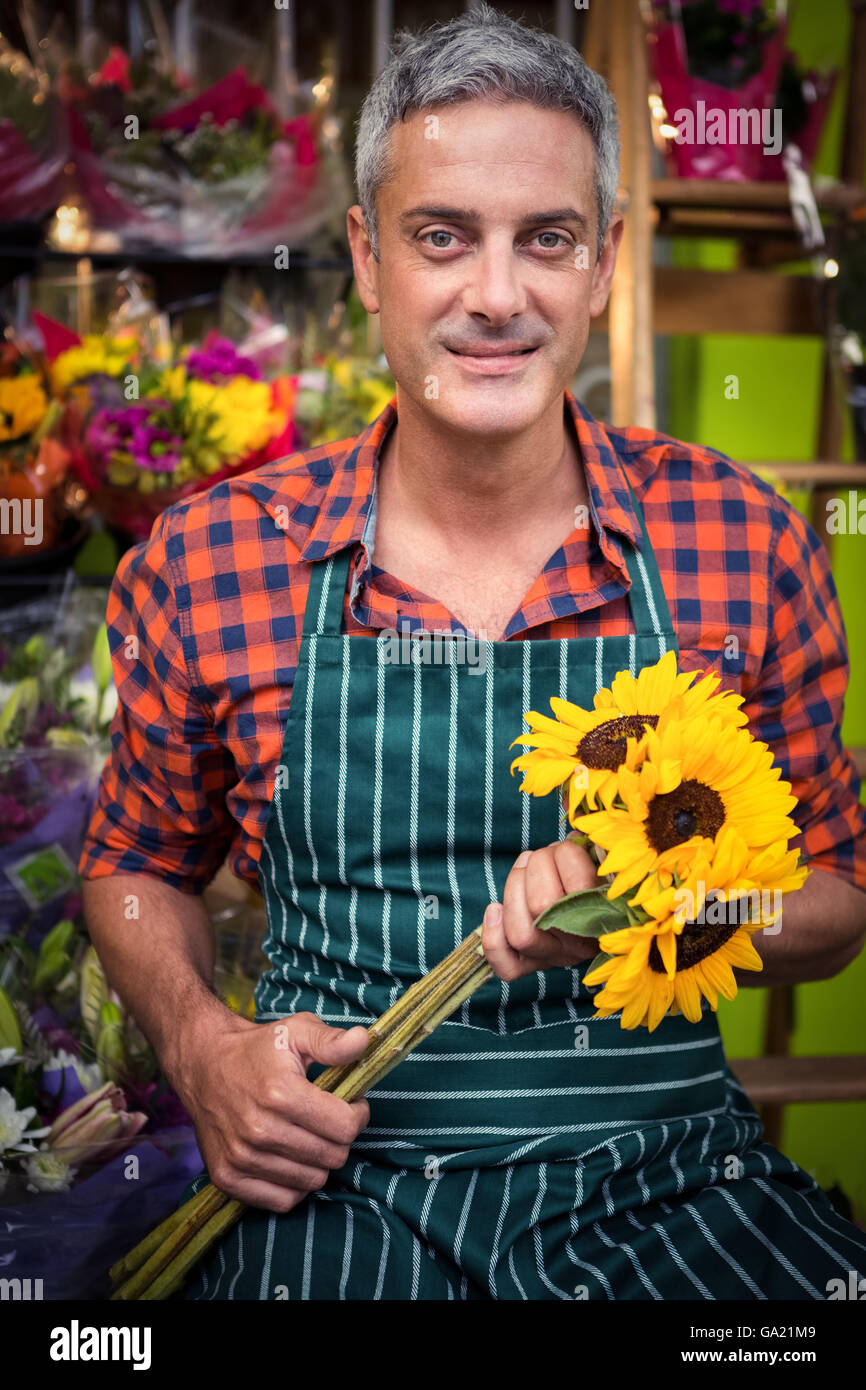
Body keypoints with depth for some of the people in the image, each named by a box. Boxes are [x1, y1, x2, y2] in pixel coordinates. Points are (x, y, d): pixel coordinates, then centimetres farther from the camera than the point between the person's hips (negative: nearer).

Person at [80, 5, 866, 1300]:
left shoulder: (742, 539, -1)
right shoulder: (210, 559, -1)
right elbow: (138, 865, 14)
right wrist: (200, 1044, -6)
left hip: (676, 1187, 2)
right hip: (334, 1192, -1)